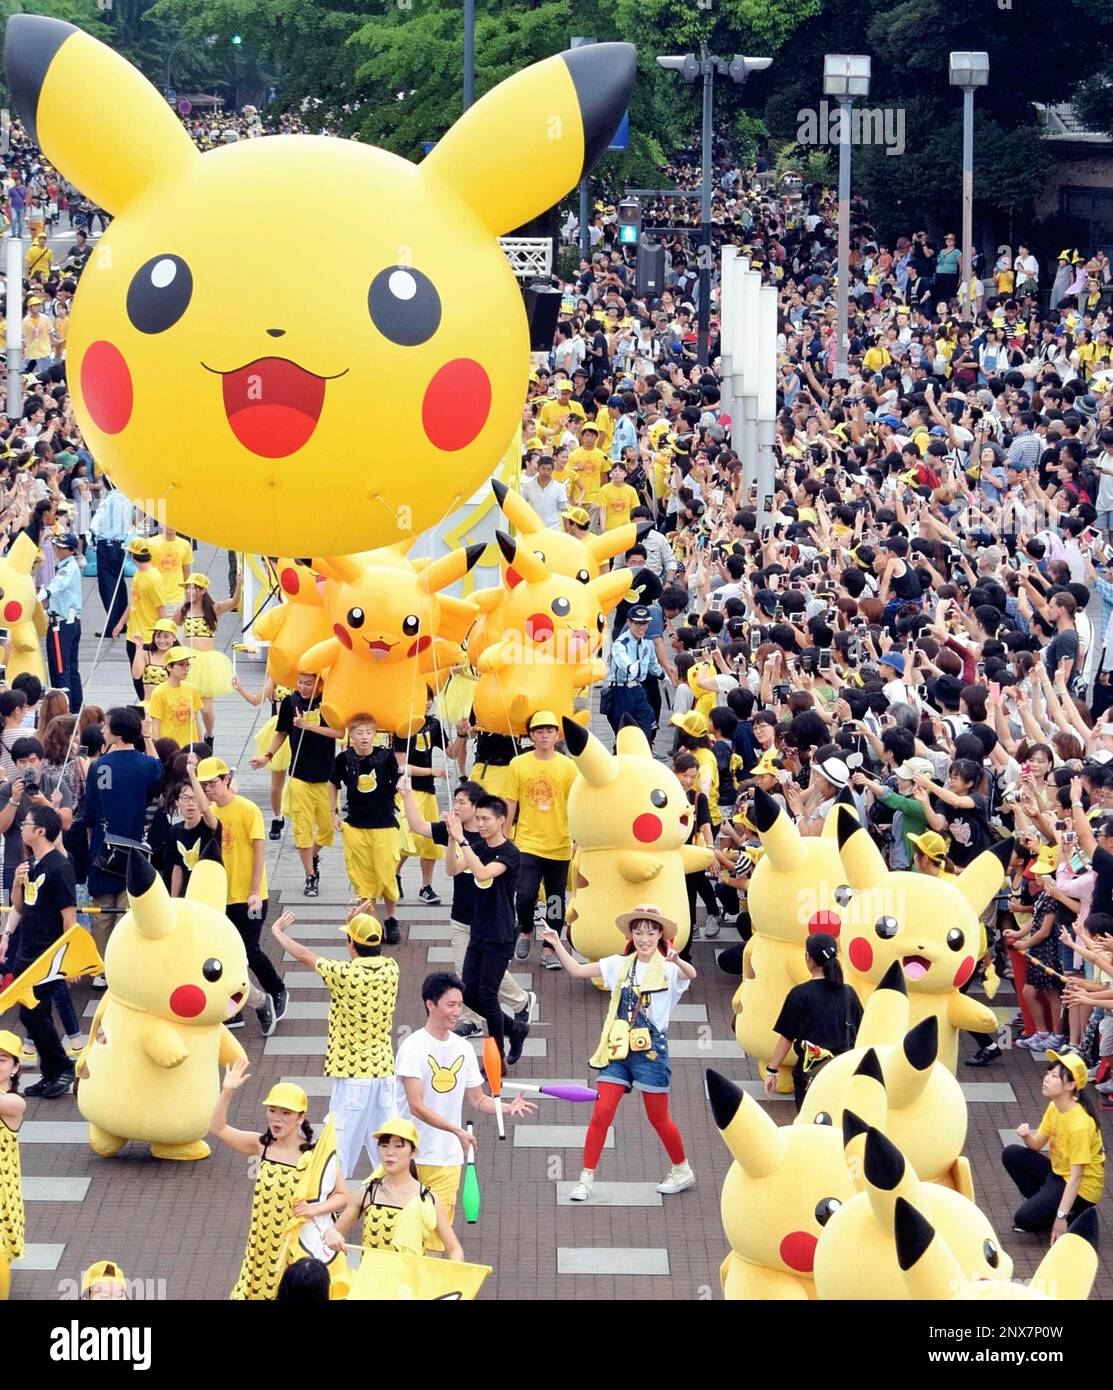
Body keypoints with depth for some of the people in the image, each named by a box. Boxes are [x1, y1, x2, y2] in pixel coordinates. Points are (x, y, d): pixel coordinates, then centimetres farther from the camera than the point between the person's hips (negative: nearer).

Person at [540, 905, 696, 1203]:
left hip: (651, 1050, -3)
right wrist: (557, 945, -6)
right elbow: (577, 970, 7)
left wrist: (676, 961, -52)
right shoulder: (620, 965, 7)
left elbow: (691, 974, -29)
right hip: (618, 1049, 3)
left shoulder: (668, 969, -6)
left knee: (658, 1118, 7)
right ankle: (586, 1179, 1)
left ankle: (682, 1170, 29)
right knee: (601, 1114, -4)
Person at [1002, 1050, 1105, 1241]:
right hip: (1058, 1173, 8)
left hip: (1081, 1189, -8)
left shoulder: (1080, 1123, -28)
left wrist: (1061, 1217, -29)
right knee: (1011, 1155, -2)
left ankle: (1077, 1216, 1)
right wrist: (1026, 1135, -19)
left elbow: (1076, 1177, -27)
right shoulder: (1054, 1107, -3)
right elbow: (1036, 1145, 7)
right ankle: (1041, 1203, 8)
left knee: (1025, 1219, -19)